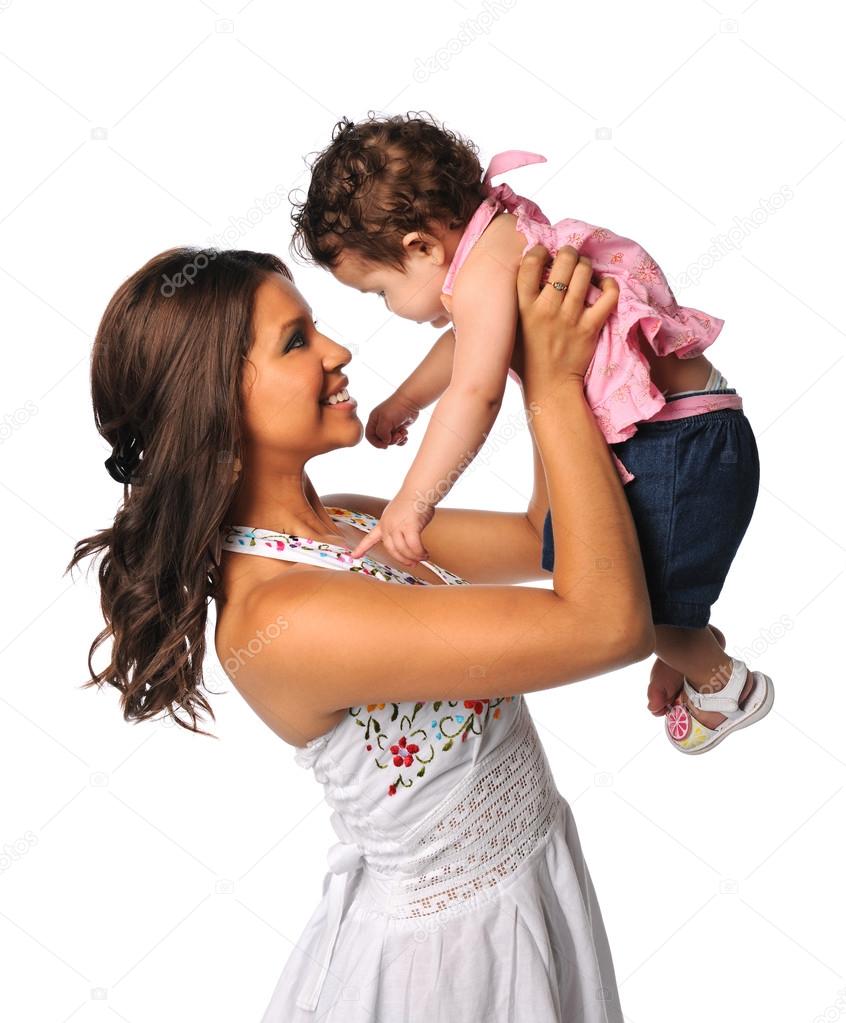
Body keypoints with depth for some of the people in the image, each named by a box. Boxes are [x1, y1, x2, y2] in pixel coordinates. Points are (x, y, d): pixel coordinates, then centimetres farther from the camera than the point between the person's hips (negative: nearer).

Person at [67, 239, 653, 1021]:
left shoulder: (350, 525, -5)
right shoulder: (281, 617, -32)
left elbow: (543, 539, 4)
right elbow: (610, 624, -34)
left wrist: (547, 375, -8)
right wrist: (556, 387, -28)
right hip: (447, 952, -7)